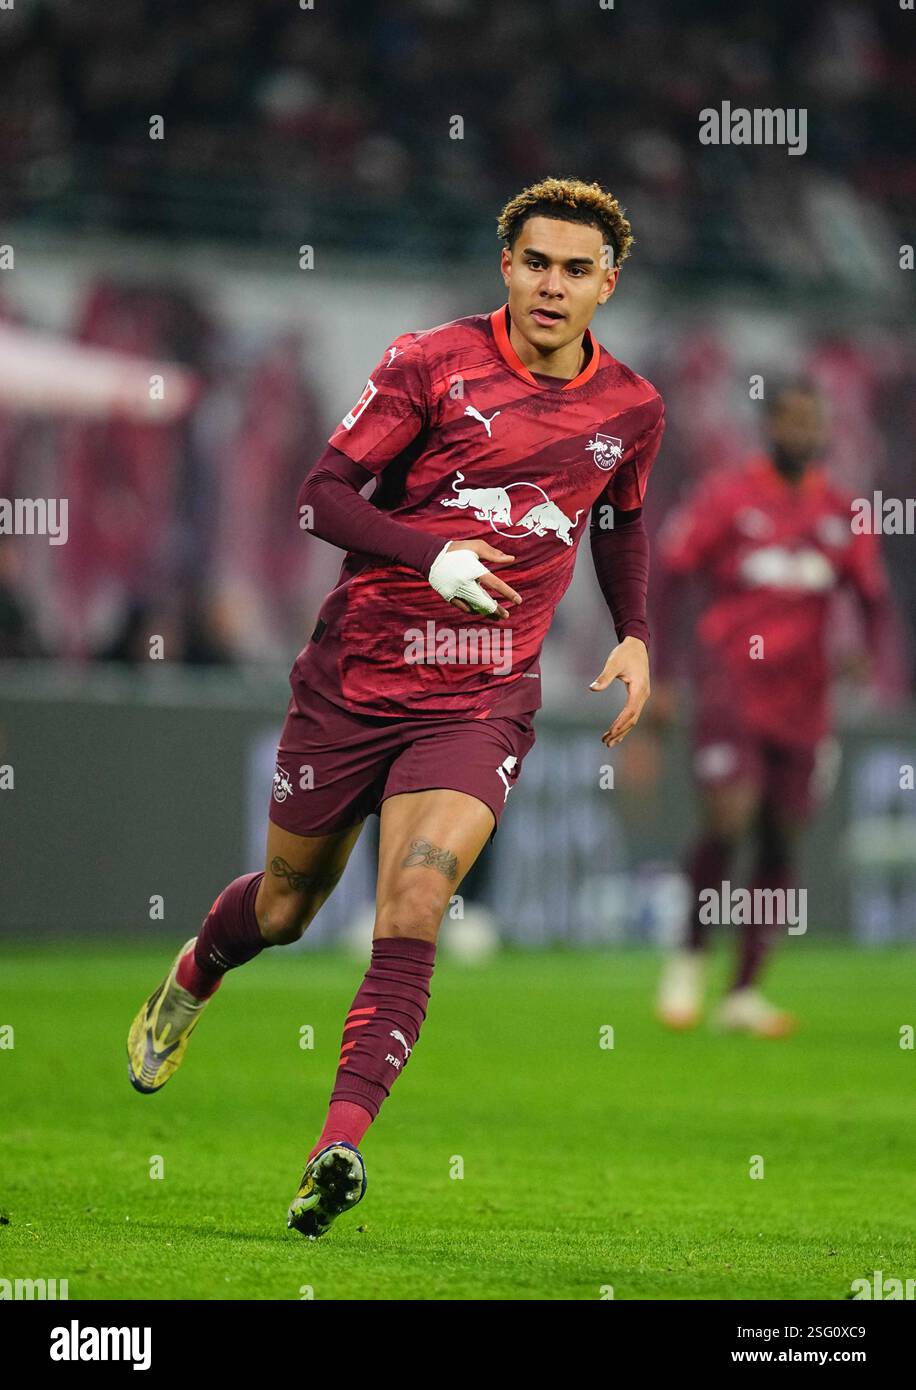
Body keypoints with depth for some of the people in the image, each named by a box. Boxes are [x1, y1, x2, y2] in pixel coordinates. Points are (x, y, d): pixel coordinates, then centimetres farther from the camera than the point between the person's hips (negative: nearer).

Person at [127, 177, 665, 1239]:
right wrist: (432, 554, -26)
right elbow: (322, 495, -10)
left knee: (414, 904, -21)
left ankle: (340, 1142, -26)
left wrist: (634, 639, 12)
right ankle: (192, 977, 49)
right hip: (354, 674, -1)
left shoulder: (630, 409, 5)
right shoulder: (431, 364, -8)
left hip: (481, 701, 1)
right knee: (286, 904, 14)